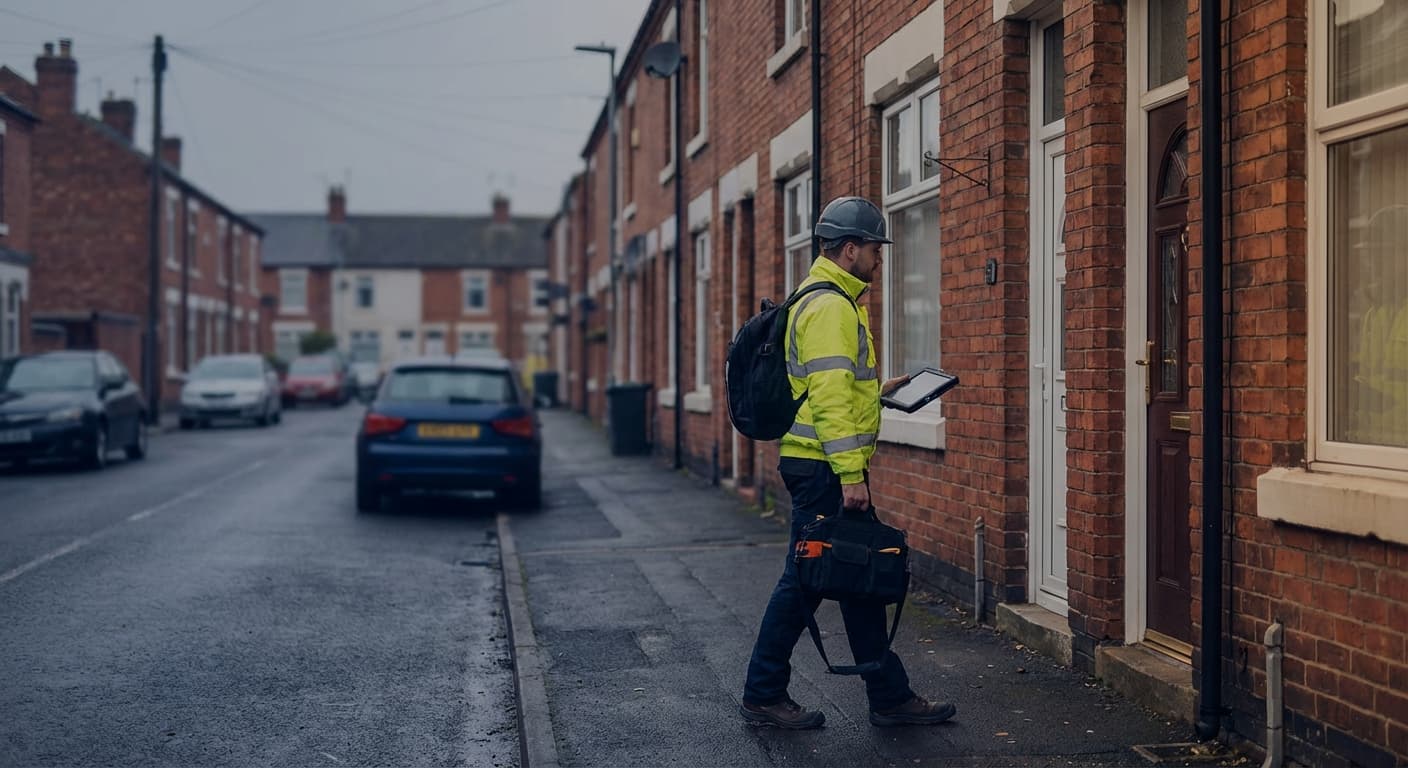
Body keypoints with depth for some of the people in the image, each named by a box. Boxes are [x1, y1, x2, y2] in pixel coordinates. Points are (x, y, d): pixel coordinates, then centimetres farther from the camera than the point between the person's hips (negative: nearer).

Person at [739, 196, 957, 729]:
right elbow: (829, 397, -22)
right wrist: (850, 474, -25)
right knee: (804, 580, -2)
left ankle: (890, 697, 17)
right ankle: (763, 695, 8)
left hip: (828, 468, 11)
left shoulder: (837, 303, 19)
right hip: (825, 467, -11)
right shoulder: (829, 308, -15)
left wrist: (877, 390, 19)